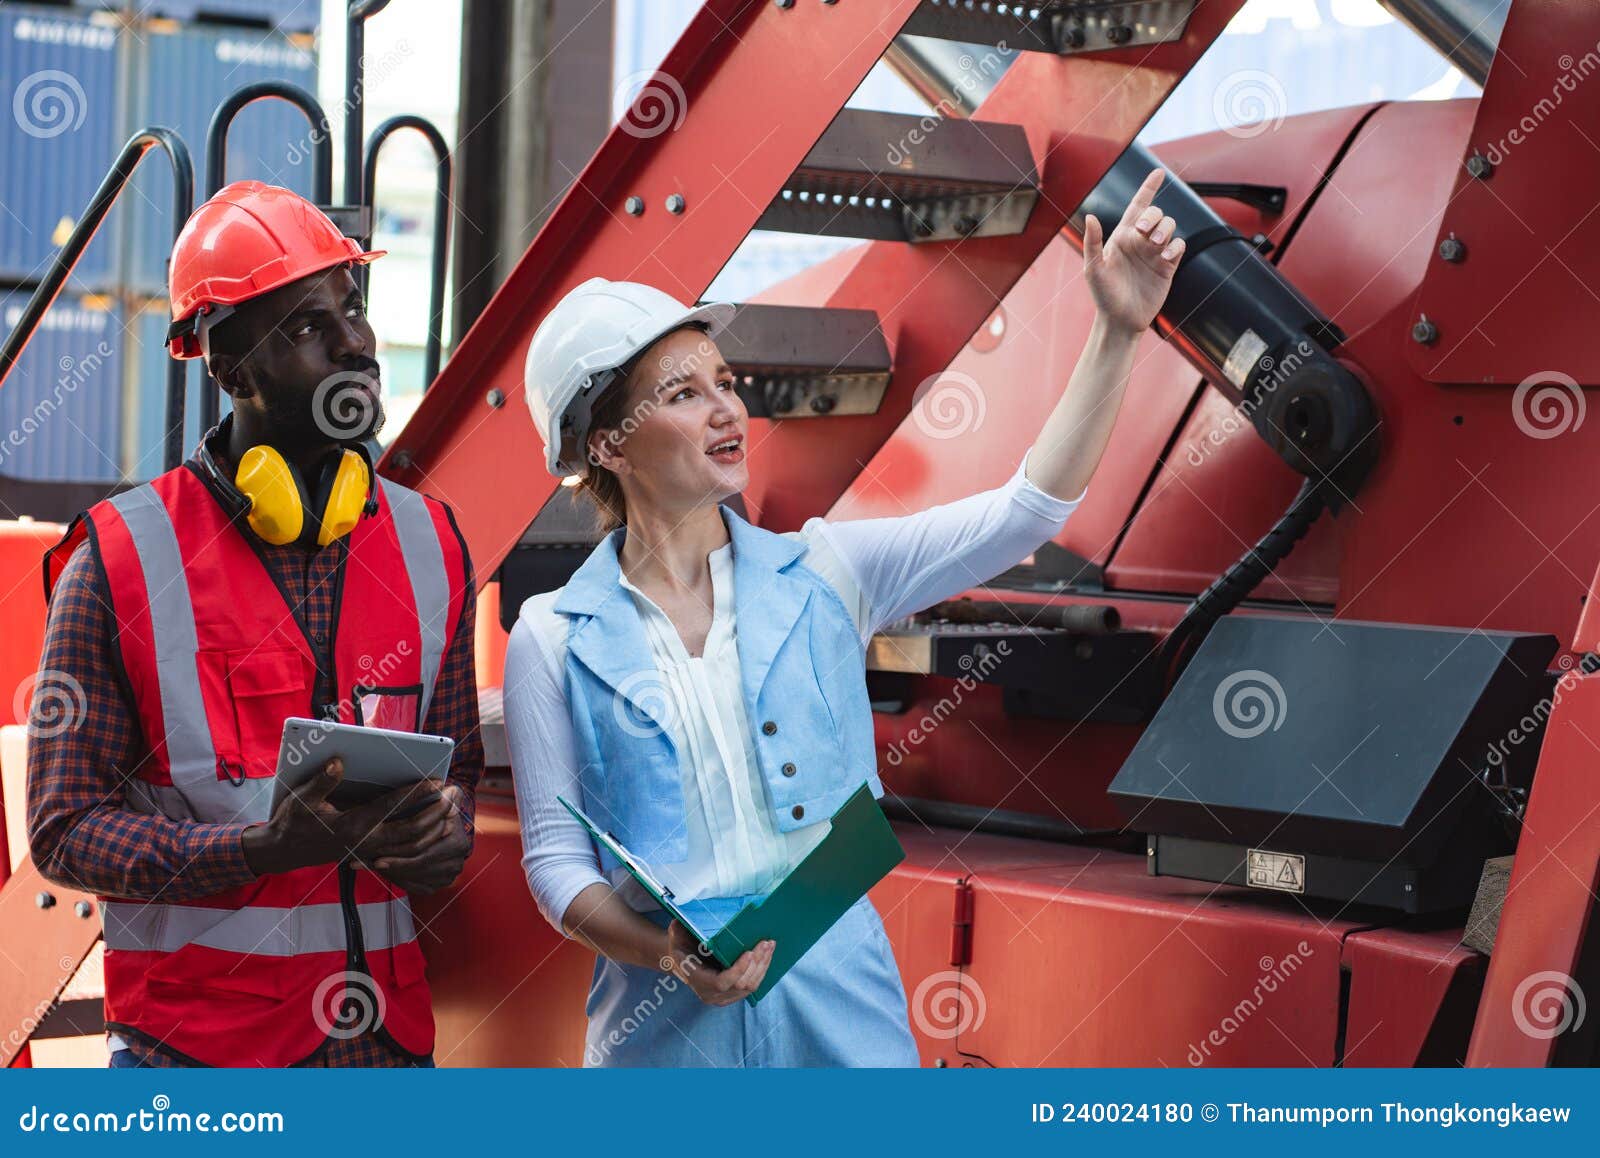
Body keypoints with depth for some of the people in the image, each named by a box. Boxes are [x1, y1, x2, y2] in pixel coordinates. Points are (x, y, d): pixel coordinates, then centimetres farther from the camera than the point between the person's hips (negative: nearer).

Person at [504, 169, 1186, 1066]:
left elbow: (1024, 514, -5)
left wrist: (1119, 331, -11)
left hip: (840, 1006, 2)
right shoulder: (554, 641, -1)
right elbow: (556, 857, 0)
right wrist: (665, 953, -18)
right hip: (669, 1024, -1)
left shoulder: (820, 576, 3)